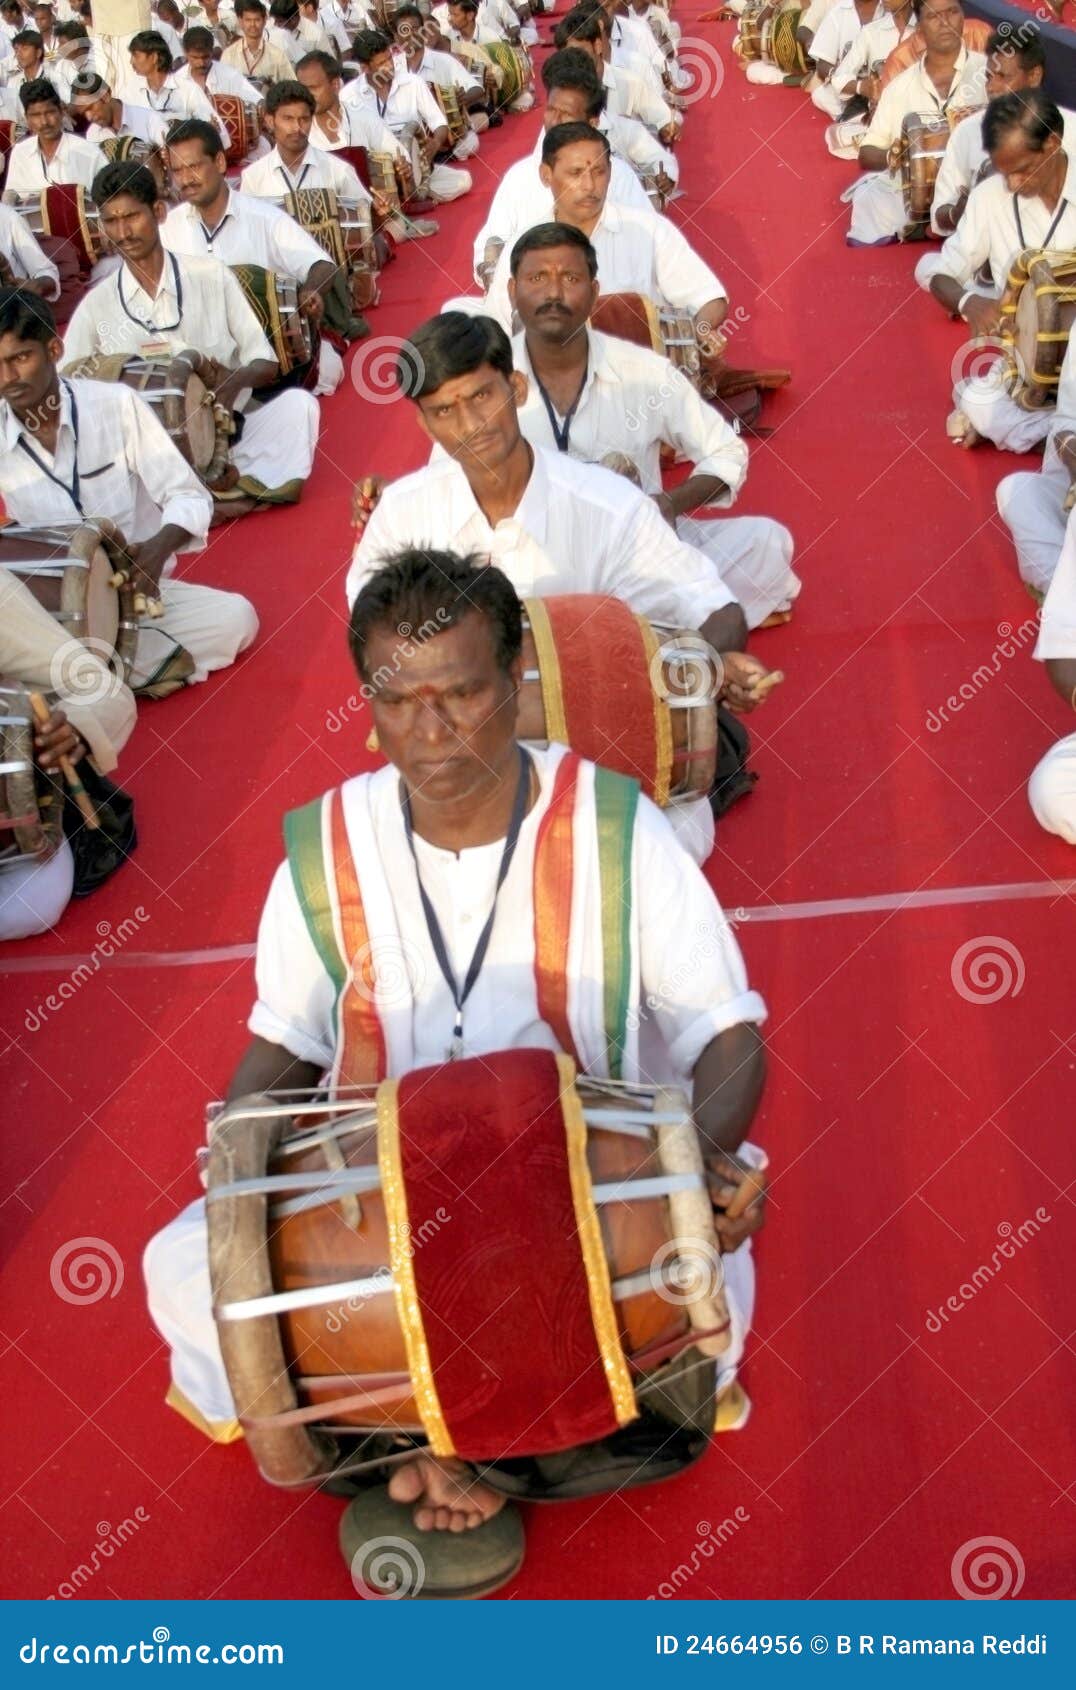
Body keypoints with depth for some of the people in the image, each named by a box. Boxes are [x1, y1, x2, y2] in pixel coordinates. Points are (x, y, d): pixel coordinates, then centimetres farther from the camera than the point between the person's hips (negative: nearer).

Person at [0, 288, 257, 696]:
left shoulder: (116, 403, -10)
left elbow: (188, 496, -10)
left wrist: (158, 548, -32)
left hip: (138, 587, -1)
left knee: (235, 618, -25)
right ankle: (153, 662, -17)